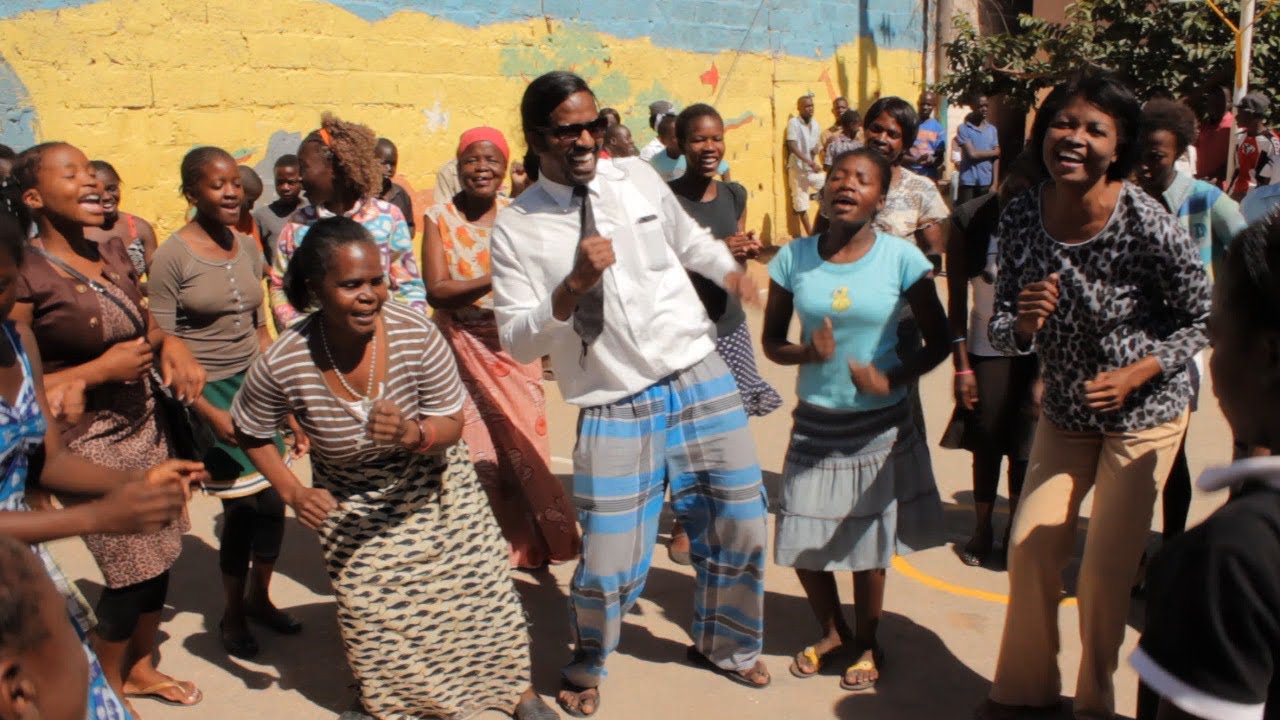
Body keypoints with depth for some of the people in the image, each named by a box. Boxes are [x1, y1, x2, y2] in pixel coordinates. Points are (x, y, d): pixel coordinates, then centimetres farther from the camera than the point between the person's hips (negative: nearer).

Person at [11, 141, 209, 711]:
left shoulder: (114, 253, 5)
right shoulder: (25, 275, -17)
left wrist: (172, 345, -2)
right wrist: (102, 369, -22)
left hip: (148, 427, 7)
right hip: (89, 445, -6)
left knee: (159, 558, 13)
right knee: (131, 571, 2)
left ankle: (140, 668, 37)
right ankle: (106, 691, 27)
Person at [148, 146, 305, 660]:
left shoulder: (248, 247, 6)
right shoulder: (172, 257, -11)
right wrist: (210, 413, -17)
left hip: (254, 385, 5)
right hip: (208, 392, -5)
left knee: (269, 500, 3)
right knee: (252, 503, -3)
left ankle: (258, 597, 29)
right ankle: (234, 615, 21)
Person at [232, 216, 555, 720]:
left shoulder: (416, 334, -28)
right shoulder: (283, 364, -26)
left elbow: (452, 424, -17)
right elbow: (249, 431, -5)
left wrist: (411, 434, -38)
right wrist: (291, 491, -14)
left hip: (430, 486, 0)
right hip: (350, 503, 0)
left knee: (480, 593, 4)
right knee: (371, 611, 9)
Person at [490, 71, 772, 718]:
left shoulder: (638, 178, 5)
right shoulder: (516, 229, -6)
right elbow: (518, 343, -11)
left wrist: (730, 270, 23)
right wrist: (573, 285, -23)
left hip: (701, 380, 4)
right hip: (615, 409, -3)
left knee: (738, 528, 12)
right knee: (609, 563, -3)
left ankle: (722, 644, 42)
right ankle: (587, 666, 32)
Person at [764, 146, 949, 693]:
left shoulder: (901, 258, -10)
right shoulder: (793, 258, -5)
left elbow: (938, 341, -4)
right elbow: (772, 343, 2)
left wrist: (893, 377, -20)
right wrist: (807, 352, -19)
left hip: (879, 425, -2)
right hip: (814, 422, 2)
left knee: (868, 542, 8)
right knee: (803, 544, 8)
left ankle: (867, 643, 35)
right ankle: (832, 630, 37)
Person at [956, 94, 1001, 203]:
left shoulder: (992, 130, 10)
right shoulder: (964, 128, -3)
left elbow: (995, 157, 6)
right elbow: (972, 154, -11)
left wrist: (995, 183, -2)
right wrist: (994, 152, 0)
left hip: (986, 182, 4)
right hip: (968, 181, -4)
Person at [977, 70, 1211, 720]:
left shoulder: (1146, 223, -25)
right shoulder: (1020, 217, -13)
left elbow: (1203, 318, -11)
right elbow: (1001, 330, -7)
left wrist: (1135, 375, -24)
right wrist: (1023, 321, -30)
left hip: (1143, 415, -4)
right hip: (1065, 411, 4)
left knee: (1106, 569, 3)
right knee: (1029, 549, 8)